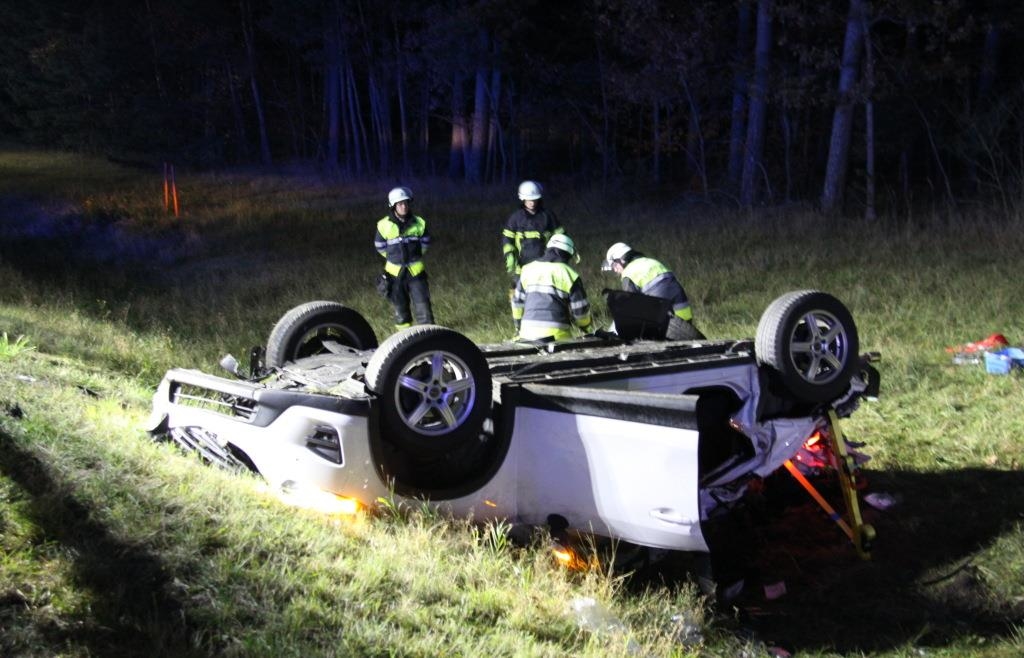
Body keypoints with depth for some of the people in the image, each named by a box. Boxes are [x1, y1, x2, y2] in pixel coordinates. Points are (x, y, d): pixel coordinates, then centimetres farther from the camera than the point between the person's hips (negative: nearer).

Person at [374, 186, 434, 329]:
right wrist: (395, 258, 10)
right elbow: (380, 247, 5)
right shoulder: (384, 225, -10)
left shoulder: (419, 223, -7)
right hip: (395, 272, 0)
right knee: (400, 306, 12)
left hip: (416, 270, 0)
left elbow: (425, 242, 11)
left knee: (422, 304, -4)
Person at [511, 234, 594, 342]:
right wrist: (589, 329, 23)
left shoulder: (528, 269, 14)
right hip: (556, 334, -4)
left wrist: (519, 326, 32)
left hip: (527, 333, 4)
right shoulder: (570, 275, 1)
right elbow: (580, 309, 4)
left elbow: (518, 301, 19)